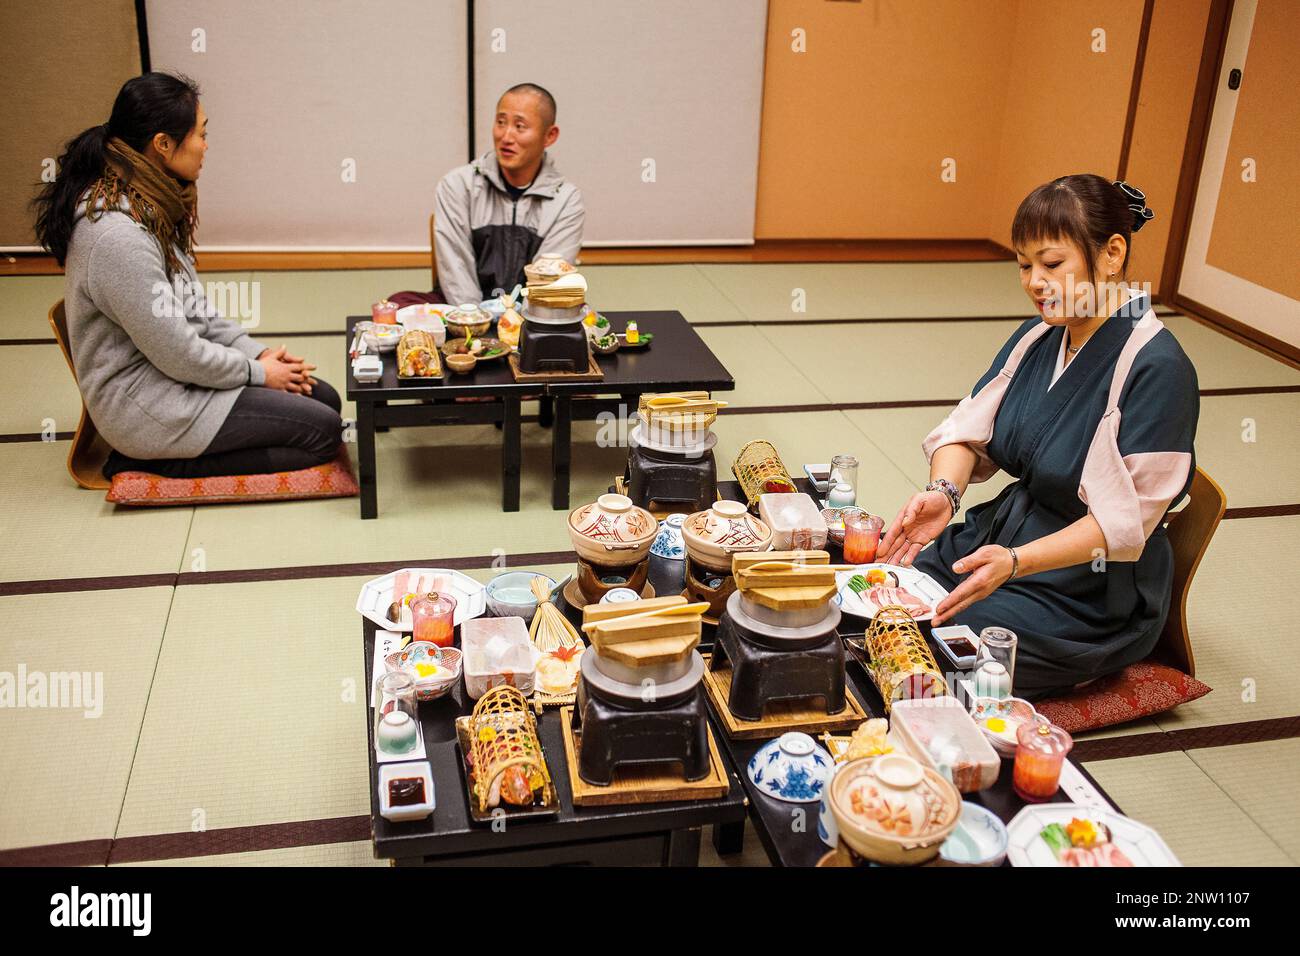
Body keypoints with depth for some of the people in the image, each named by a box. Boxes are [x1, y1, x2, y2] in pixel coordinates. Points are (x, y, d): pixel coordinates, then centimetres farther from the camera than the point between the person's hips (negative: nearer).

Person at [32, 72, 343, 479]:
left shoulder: (147, 206, 3)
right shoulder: (118, 236, -27)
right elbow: (177, 355, -23)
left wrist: (258, 351, 3)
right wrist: (258, 372, -10)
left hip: (176, 369, 10)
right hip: (147, 404, -10)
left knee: (324, 398, 8)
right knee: (323, 431, -10)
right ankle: (154, 459, -4)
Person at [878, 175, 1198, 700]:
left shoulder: (1157, 370, -20)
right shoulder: (1037, 337, 4)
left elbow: (1123, 520, -23)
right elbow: (970, 427, 0)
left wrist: (1015, 562, -35)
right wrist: (942, 492, -22)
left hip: (1089, 595, -7)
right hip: (1000, 533, 7)